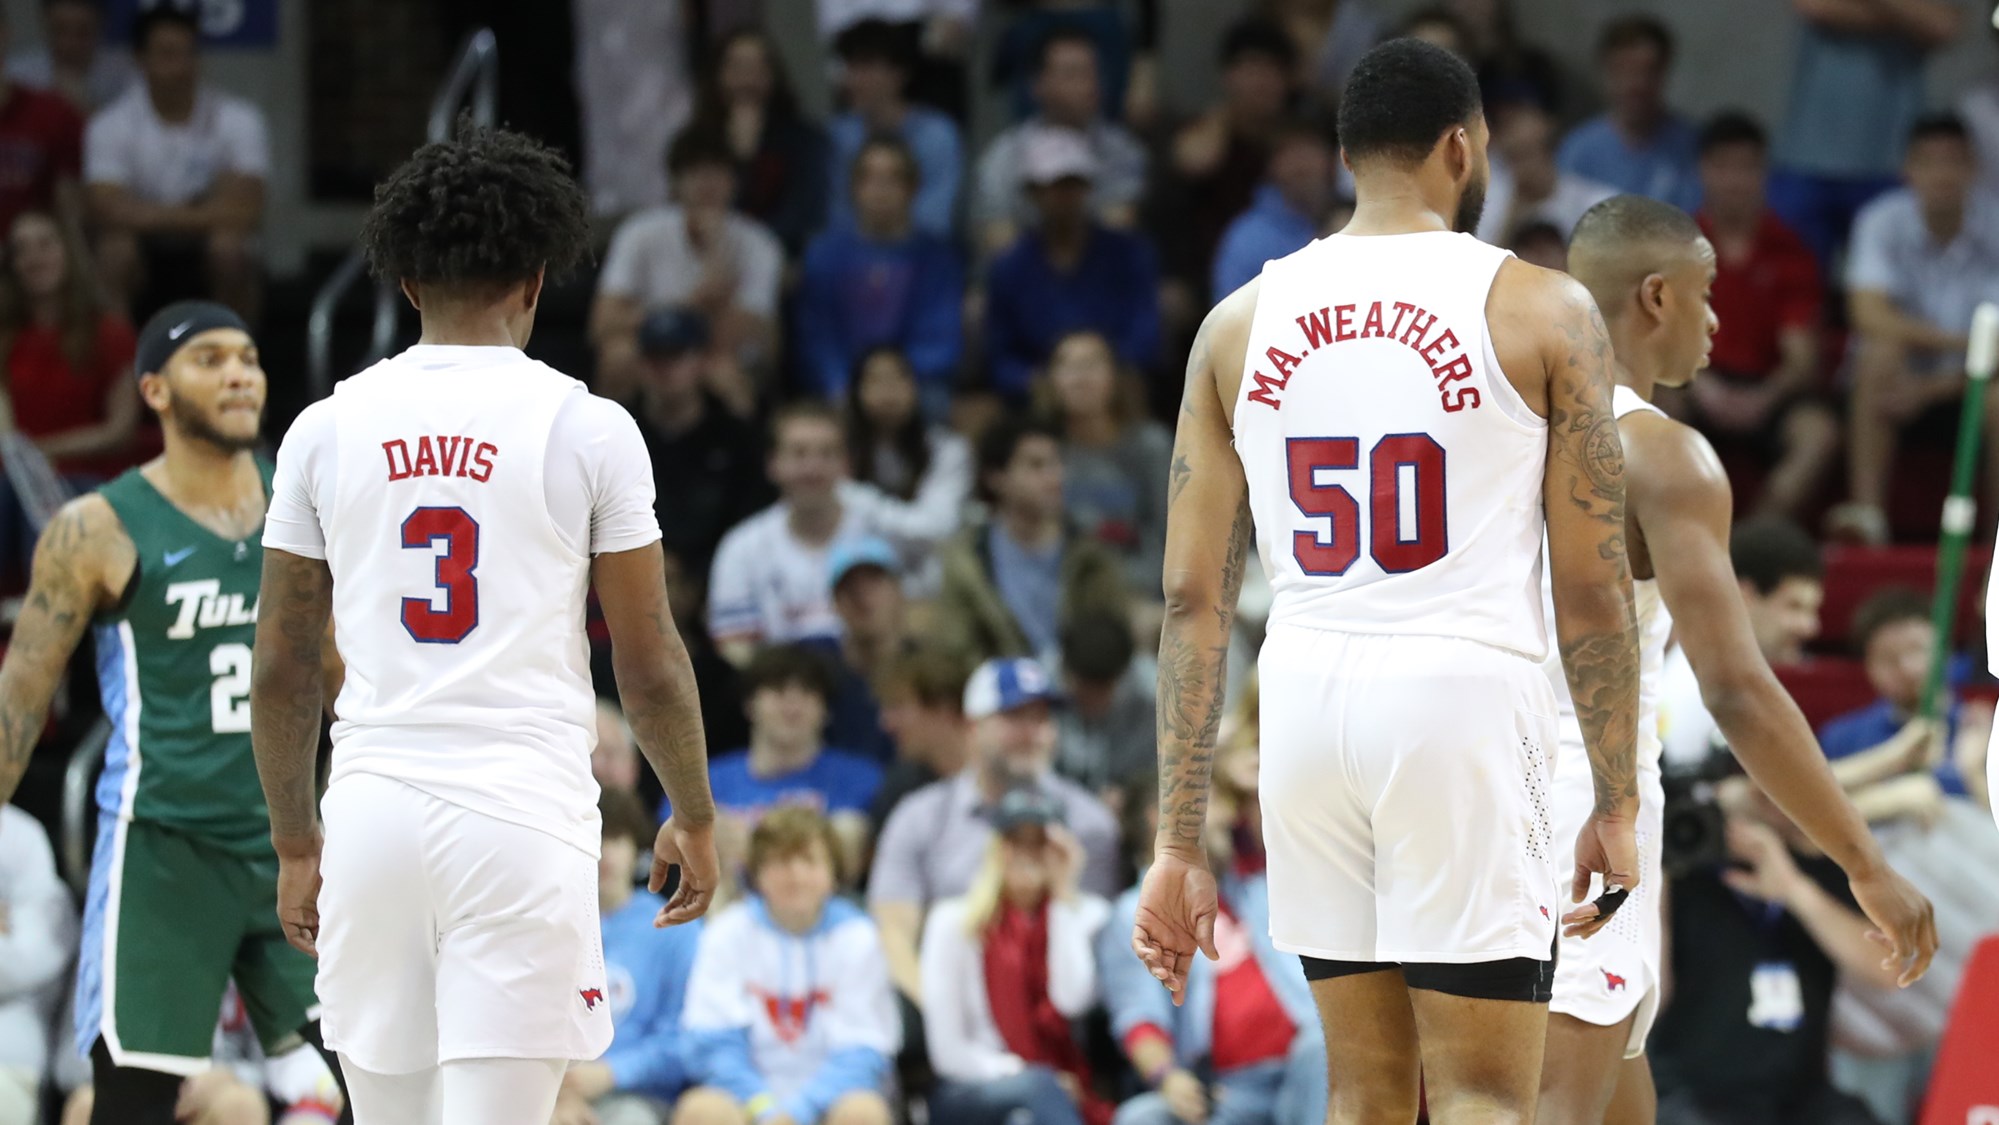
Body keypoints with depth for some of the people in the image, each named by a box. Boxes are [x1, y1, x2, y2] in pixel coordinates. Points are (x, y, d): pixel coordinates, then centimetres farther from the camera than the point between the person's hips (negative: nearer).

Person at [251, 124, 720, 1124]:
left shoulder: (326, 429, 6)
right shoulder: (588, 429, -2)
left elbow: (280, 668, 9)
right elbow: (649, 664, 2)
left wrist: (295, 846, 19)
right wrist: (694, 818, 17)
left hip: (372, 813, 3)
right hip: (522, 816, -3)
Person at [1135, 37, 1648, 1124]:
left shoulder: (1242, 321, 10)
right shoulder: (1540, 310, 0)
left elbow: (1192, 597, 7)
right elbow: (1591, 588, -1)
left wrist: (1179, 841, 9)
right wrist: (1616, 805, 7)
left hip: (1305, 701, 4)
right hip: (1463, 704, -4)